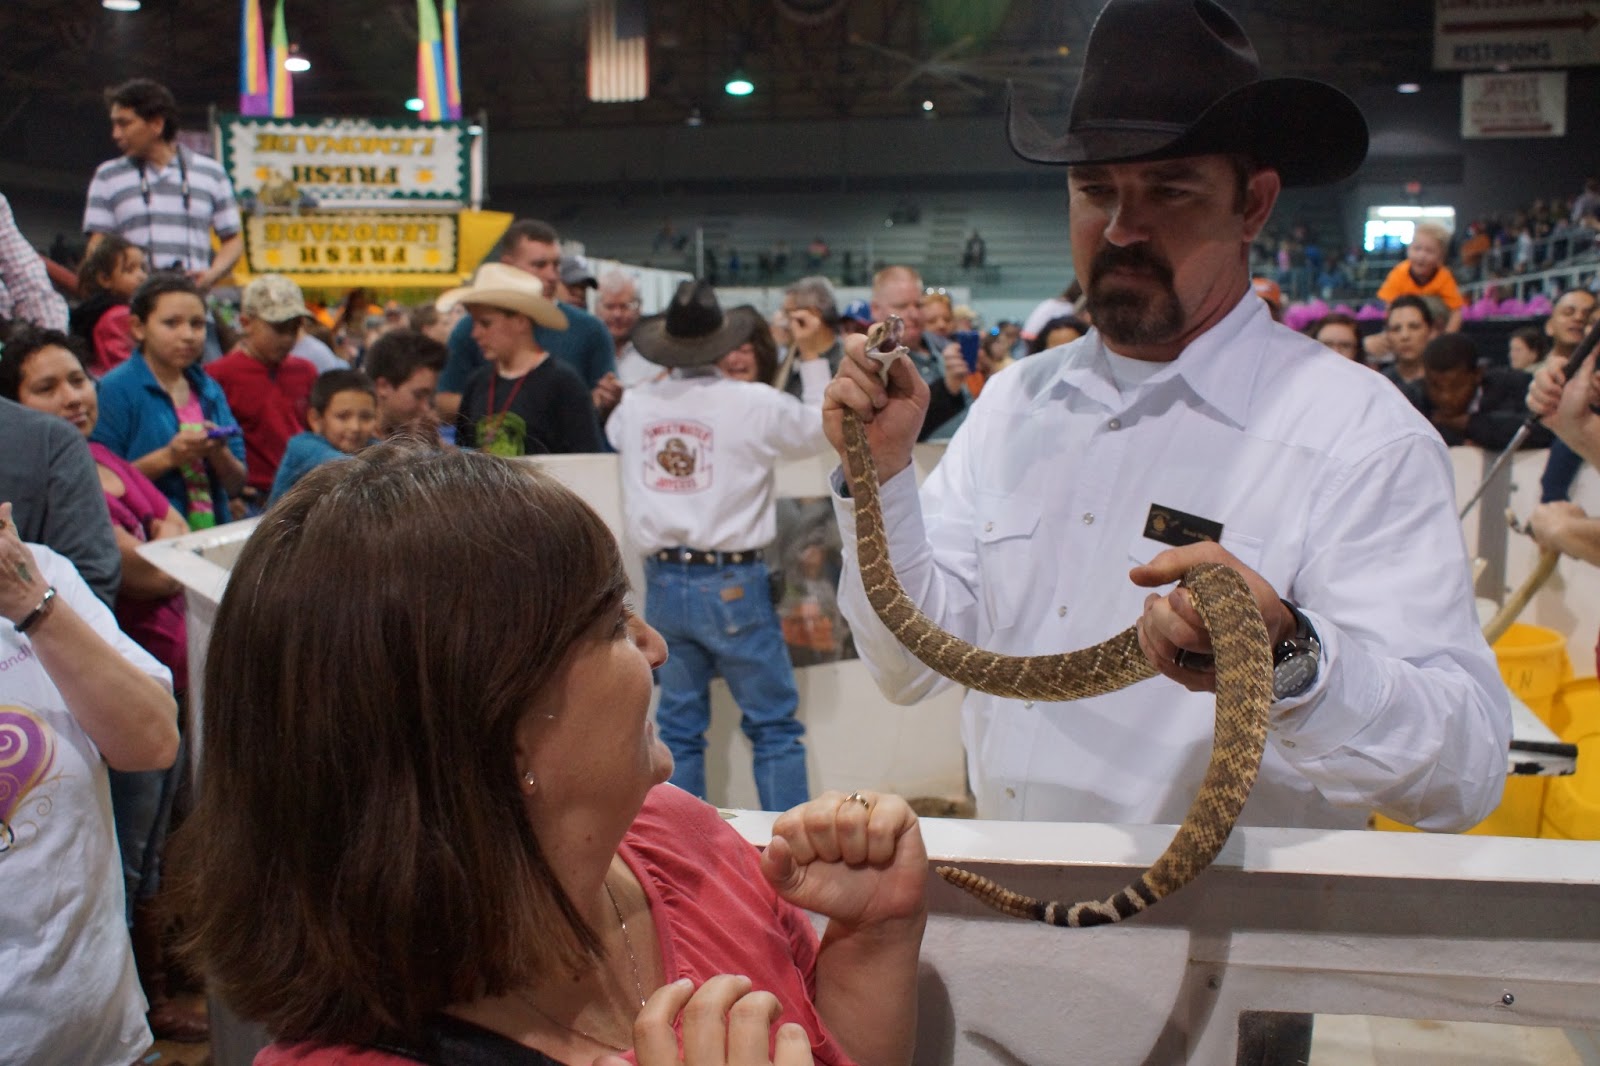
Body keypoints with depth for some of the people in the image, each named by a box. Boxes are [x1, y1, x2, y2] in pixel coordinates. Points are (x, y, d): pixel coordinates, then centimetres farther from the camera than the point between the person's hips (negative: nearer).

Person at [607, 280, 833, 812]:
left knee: (679, 727, 13)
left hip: (663, 583, 4)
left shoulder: (634, 405, 2)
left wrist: (664, 383, 30)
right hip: (732, 584, -4)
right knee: (773, 724, 6)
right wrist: (814, 361, 18)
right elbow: (820, 430, 7)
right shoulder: (754, 403, -9)